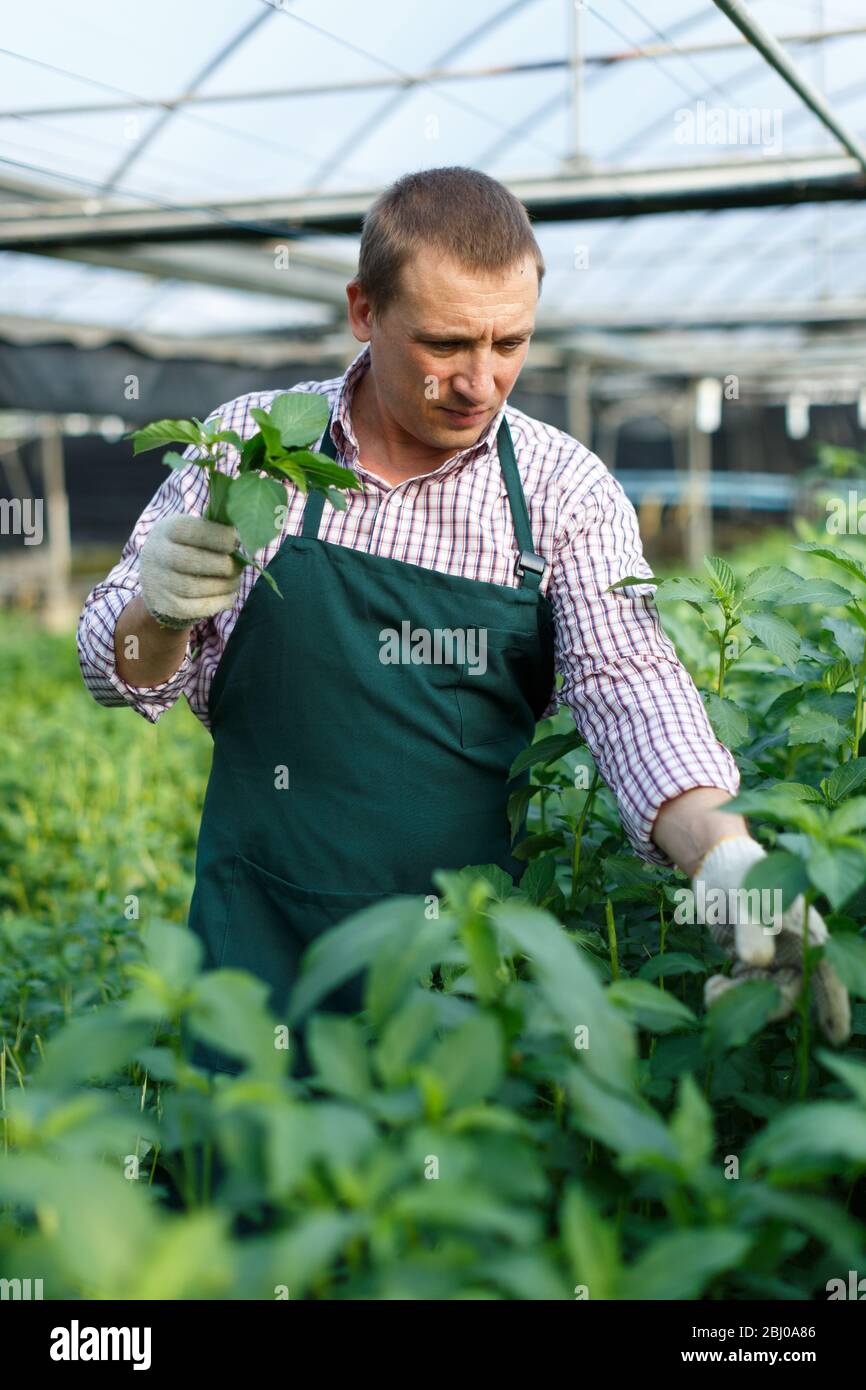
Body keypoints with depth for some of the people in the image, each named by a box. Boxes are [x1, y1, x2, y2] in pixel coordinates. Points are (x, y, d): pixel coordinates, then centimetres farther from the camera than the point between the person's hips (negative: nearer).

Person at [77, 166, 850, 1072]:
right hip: (263, 944, 0)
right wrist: (161, 613, -20)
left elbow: (627, 685, -16)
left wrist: (730, 859, -35)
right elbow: (120, 668, 4)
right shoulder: (250, 442, -1)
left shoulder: (566, 489, -3)